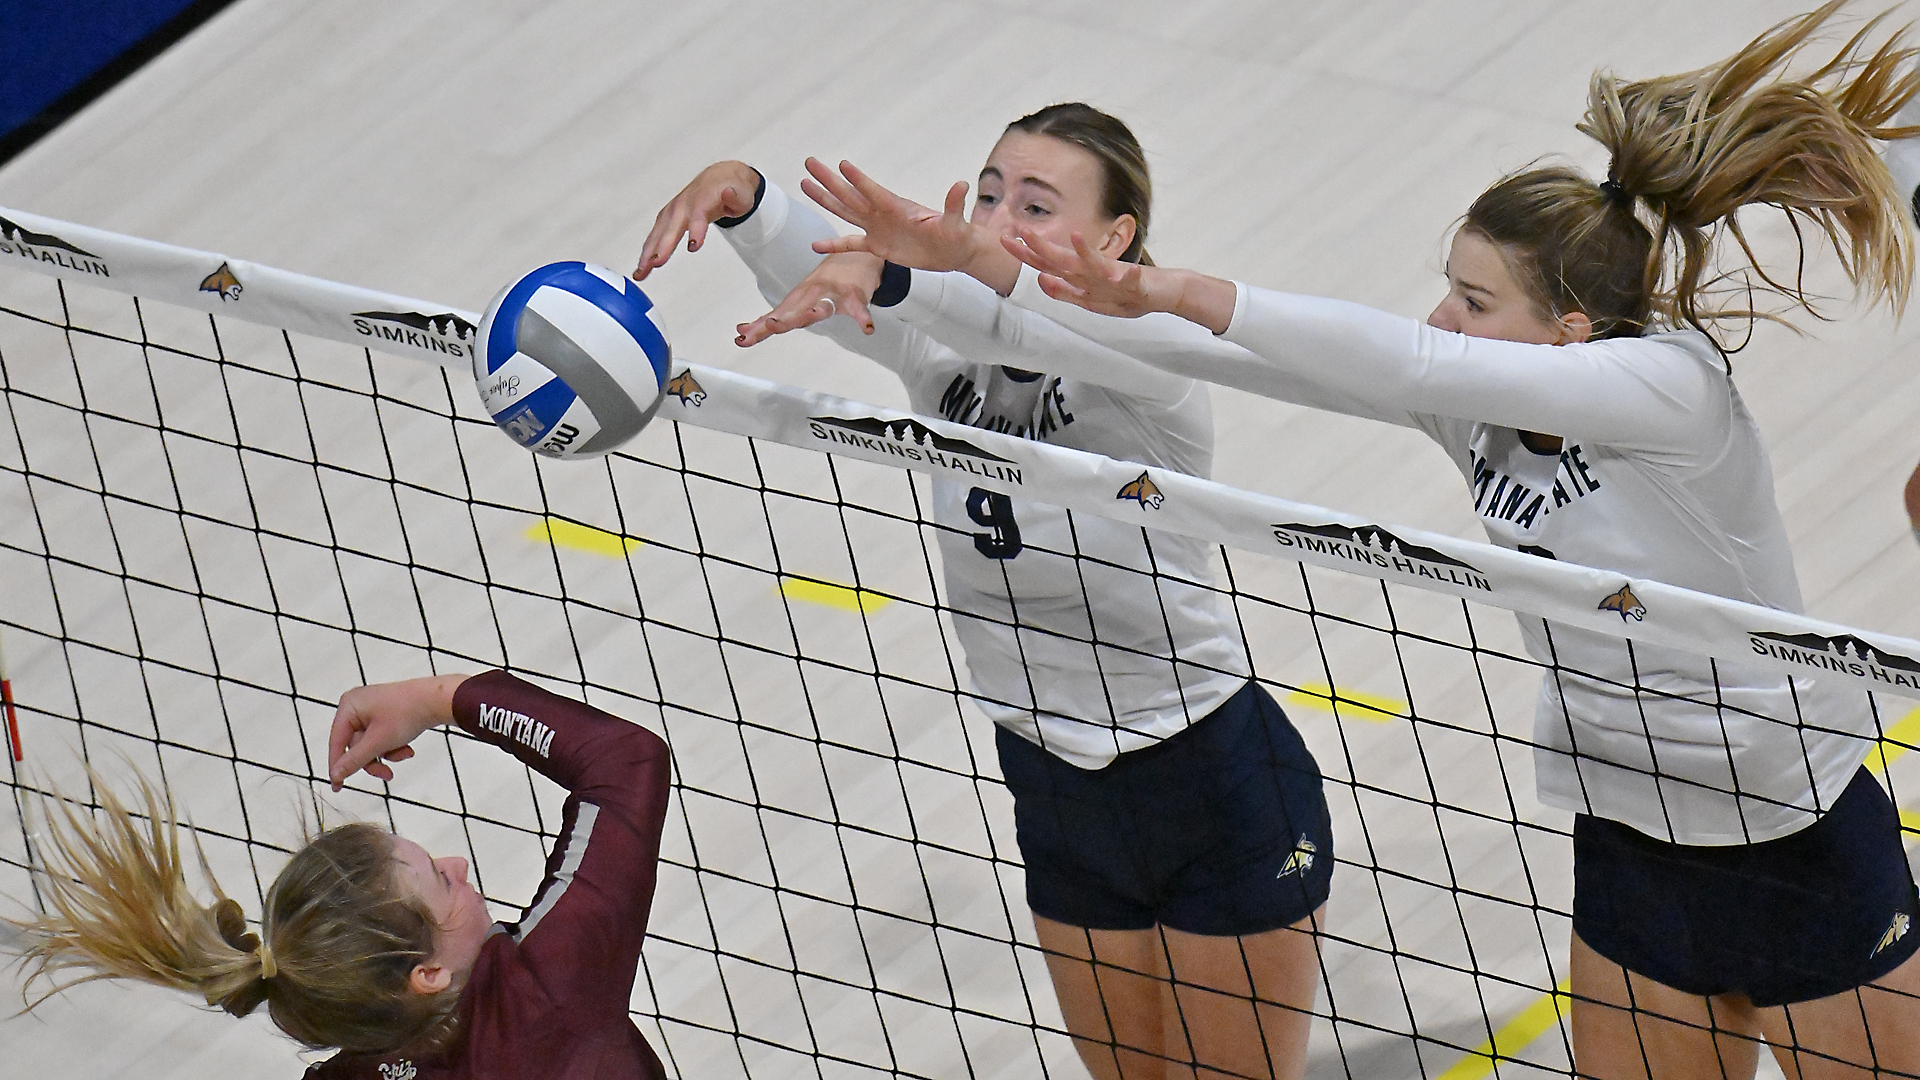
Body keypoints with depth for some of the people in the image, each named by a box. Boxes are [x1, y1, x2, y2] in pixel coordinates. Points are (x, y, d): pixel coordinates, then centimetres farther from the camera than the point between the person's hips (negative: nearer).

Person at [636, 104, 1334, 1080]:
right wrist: (741, 197, -47)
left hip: (1221, 794, -6)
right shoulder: (945, 354, -6)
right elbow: (817, 270, -25)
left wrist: (889, 269, -62)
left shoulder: (1135, 353, -21)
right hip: (1058, 795, 6)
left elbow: (1032, 323, -44)